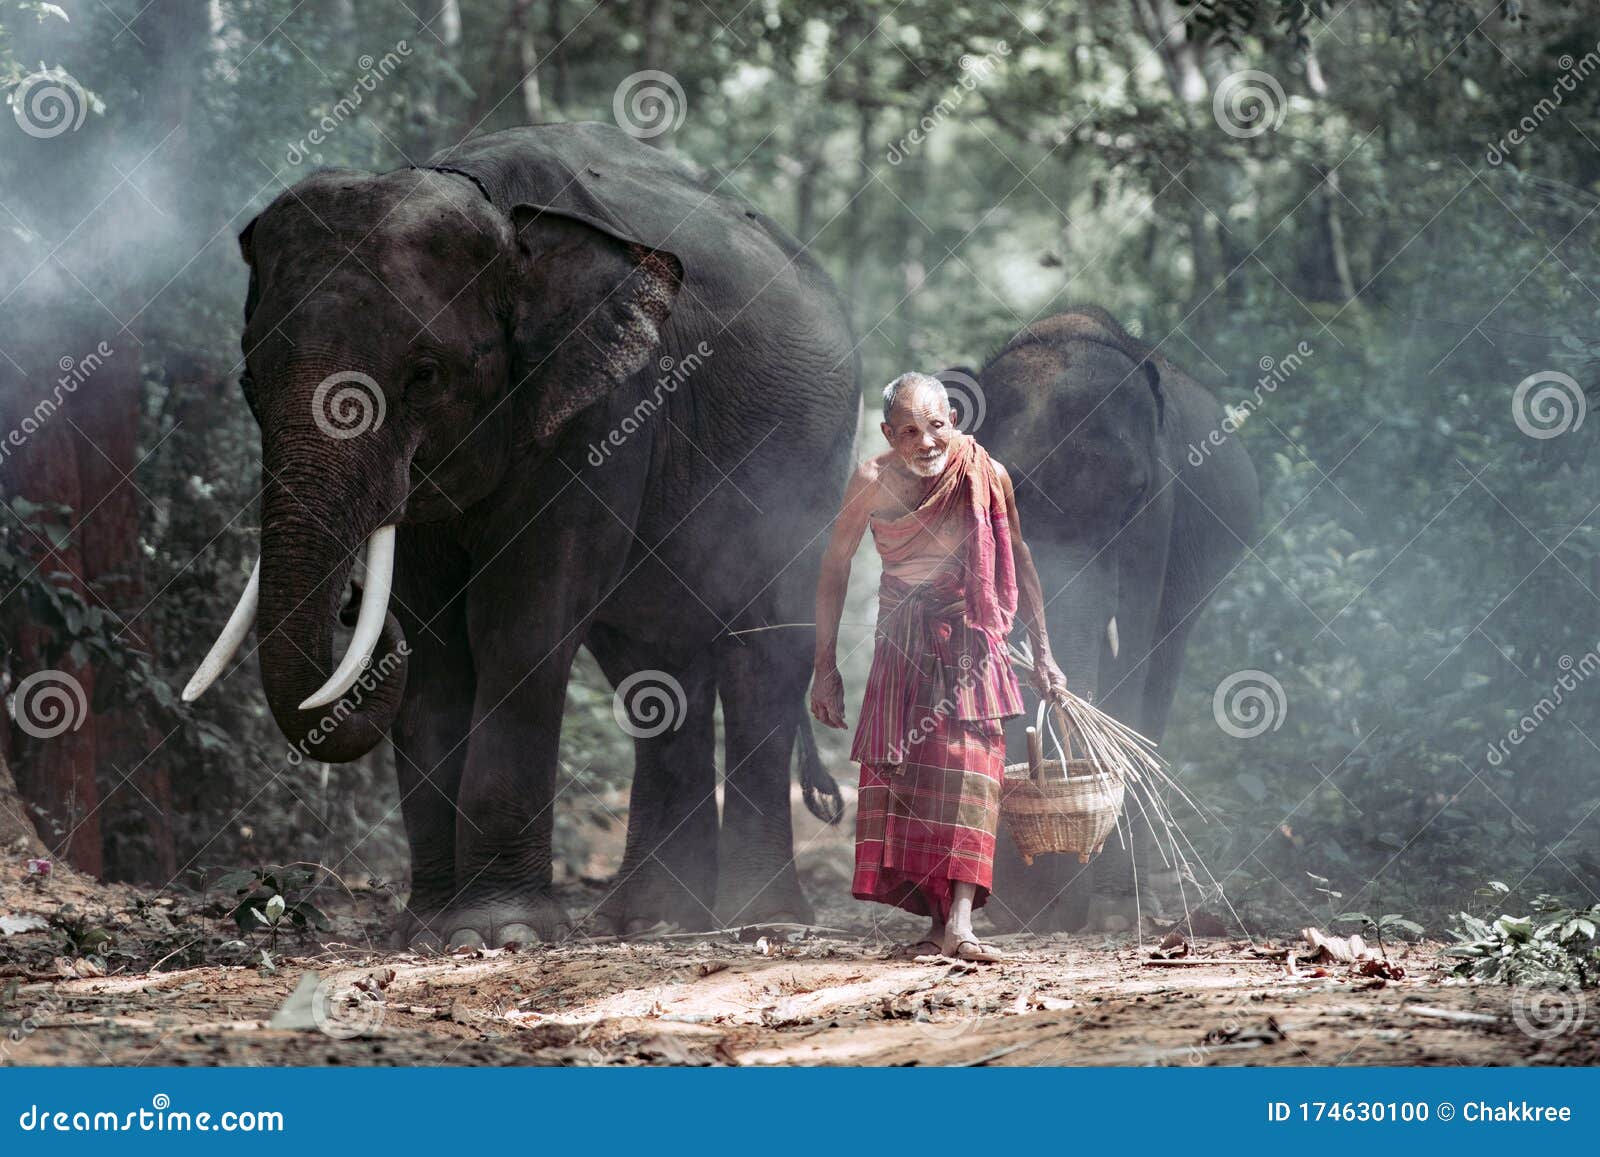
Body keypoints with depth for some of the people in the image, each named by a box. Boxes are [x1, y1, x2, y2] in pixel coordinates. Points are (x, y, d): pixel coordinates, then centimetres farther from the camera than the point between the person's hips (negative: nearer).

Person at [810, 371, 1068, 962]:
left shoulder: (986, 476, -14)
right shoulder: (873, 481, -13)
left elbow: (1019, 562, 2)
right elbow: (835, 567, 1)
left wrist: (1042, 655, 5)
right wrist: (825, 666, 1)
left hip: (970, 637, -2)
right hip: (903, 641, 2)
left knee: (969, 765, -16)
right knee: (902, 771, -2)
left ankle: (960, 922, -25)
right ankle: (939, 924, 5)